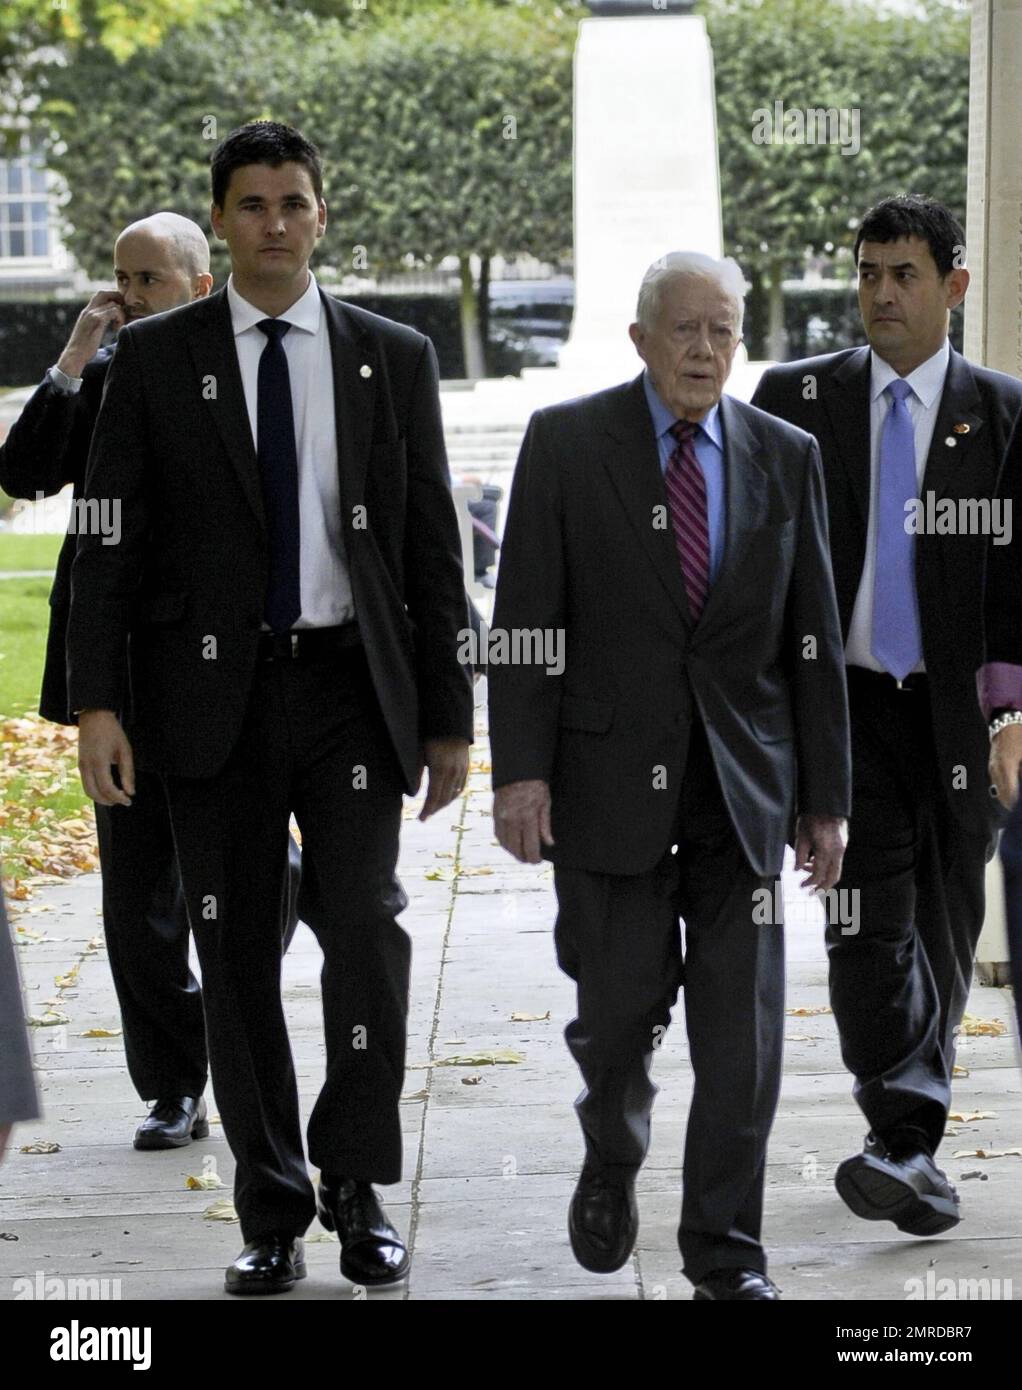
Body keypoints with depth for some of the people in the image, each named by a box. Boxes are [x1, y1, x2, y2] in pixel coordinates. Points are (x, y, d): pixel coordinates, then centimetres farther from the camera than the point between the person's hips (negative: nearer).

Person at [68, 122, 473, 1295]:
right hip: (211, 694, 0)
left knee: (366, 929, -12)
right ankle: (272, 1210, 14)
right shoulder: (156, 358, 4)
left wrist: (448, 717, 5)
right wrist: (96, 702, -9)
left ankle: (357, 1186, 4)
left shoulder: (393, 358, 7)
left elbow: (432, 548, 8)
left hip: (351, 684, 0)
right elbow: (107, 537, 1)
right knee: (236, 956, 4)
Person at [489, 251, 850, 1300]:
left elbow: (812, 641, 7)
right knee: (620, 1004, 2)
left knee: (742, 1027, 0)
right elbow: (526, 620, -4)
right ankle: (612, 1159, 33)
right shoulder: (566, 442, -1)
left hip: (744, 783, 2)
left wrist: (824, 799, 5)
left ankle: (725, 1254, 9)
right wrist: (520, 771, -13)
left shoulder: (785, 457, 6)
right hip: (612, 775, -2)